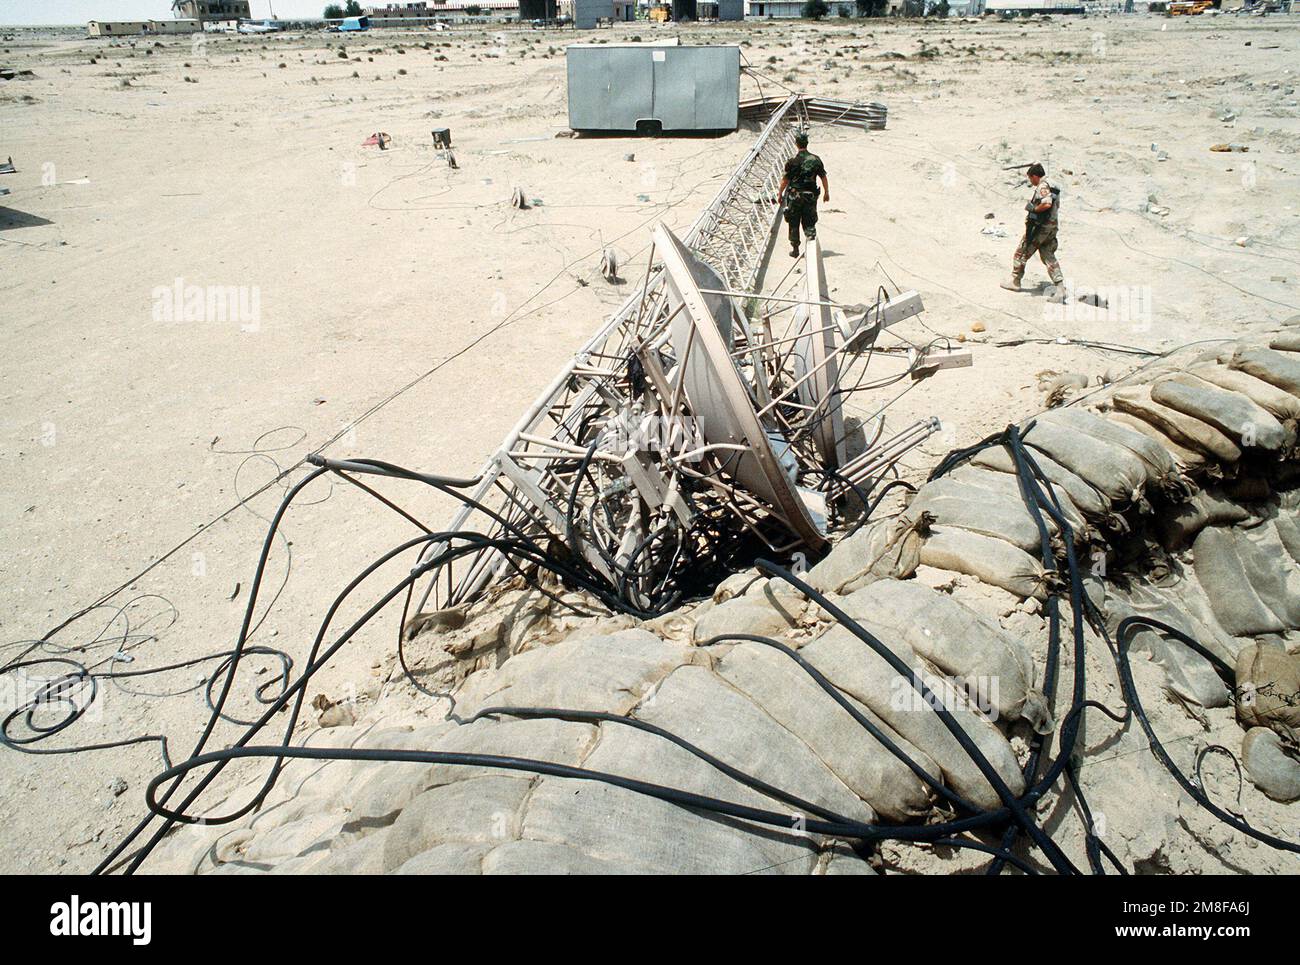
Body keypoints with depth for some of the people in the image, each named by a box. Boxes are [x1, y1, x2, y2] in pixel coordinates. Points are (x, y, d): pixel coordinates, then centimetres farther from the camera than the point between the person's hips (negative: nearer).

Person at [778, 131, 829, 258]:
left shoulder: (793, 162, -11)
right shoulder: (816, 159, -3)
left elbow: (785, 180, -5)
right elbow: (823, 177, 4)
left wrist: (780, 194, 8)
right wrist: (826, 192, 16)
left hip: (794, 196, -2)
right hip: (811, 196, 2)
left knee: (794, 223, 10)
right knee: (809, 222, 13)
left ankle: (795, 249, 13)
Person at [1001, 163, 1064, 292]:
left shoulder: (1043, 186, -16)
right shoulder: (1053, 186, 14)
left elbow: (1047, 204, -31)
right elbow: (1056, 205, 23)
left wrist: (1033, 208, -16)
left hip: (1040, 227, -9)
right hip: (1051, 226, 9)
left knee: (1021, 253, 4)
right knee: (1048, 256, 12)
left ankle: (1015, 282, 12)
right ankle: (1059, 283, 5)